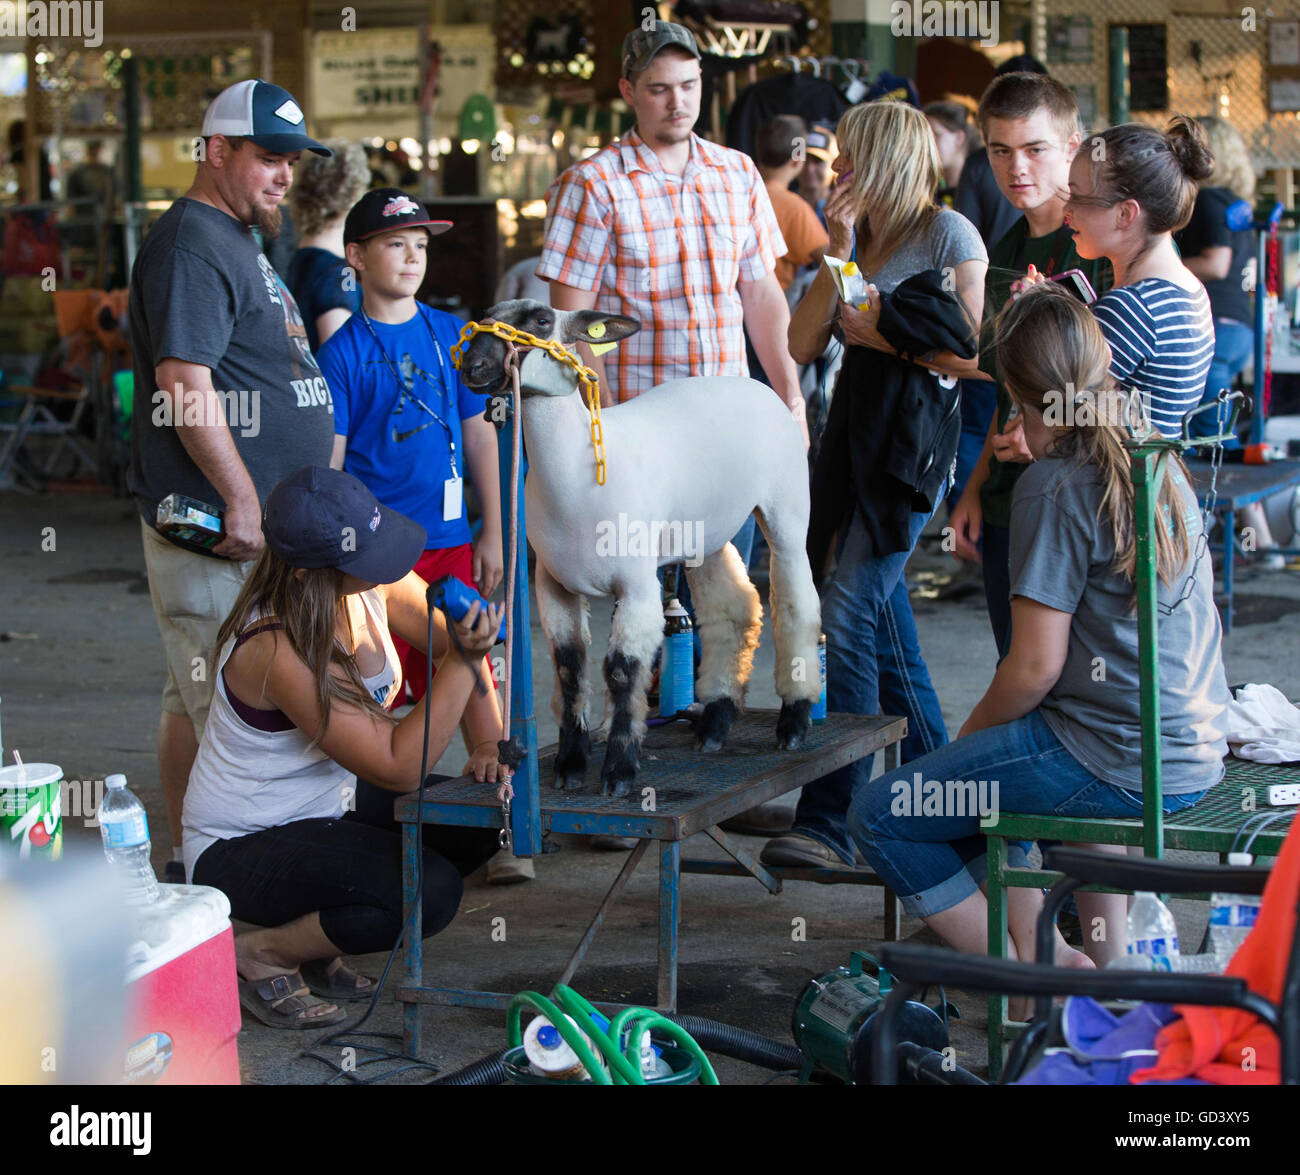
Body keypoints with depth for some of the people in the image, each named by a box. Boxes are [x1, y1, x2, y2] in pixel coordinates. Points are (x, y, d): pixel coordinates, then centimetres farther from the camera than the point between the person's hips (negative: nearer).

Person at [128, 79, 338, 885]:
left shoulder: (241, 241, 20)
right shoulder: (192, 245, -13)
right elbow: (185, 382, -22)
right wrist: (243, 499, -23)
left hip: (260, 517, 10)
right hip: (213, 518, -10)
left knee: (202, 696, 13)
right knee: (214, 698, -8)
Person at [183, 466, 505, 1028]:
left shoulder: (373, 582, -11)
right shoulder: (278, 651, -33)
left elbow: (462, 649, 2)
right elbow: (399, 767, -30)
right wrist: (462, 658, -34)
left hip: (332, 805, 9)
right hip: (241, 849, -9)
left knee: (482, 820, -3)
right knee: (431, 890, -26)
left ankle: (315, 950, 9)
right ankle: (263, 955, -3)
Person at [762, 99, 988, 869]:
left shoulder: (948, 234, -4)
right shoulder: (859, 236, 18)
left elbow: (977, 357, -9)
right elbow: (802, 345, 9)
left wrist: (887, 339, -12)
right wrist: (838, 257, 1)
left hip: (914, 437, -8)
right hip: (855, 430, 8)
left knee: (849, 615, -15)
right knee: (880, 610, 12)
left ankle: (829, 819, -15)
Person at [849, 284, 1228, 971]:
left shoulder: (1055, 487, -15)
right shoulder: (1160, 466, 9)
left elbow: (1035, 667, -16)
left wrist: (972, 732, 4)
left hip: (1116, 768, -9)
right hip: (1197, 755, 9)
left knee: (878, 816, 0)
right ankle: (1108, 958, 23)